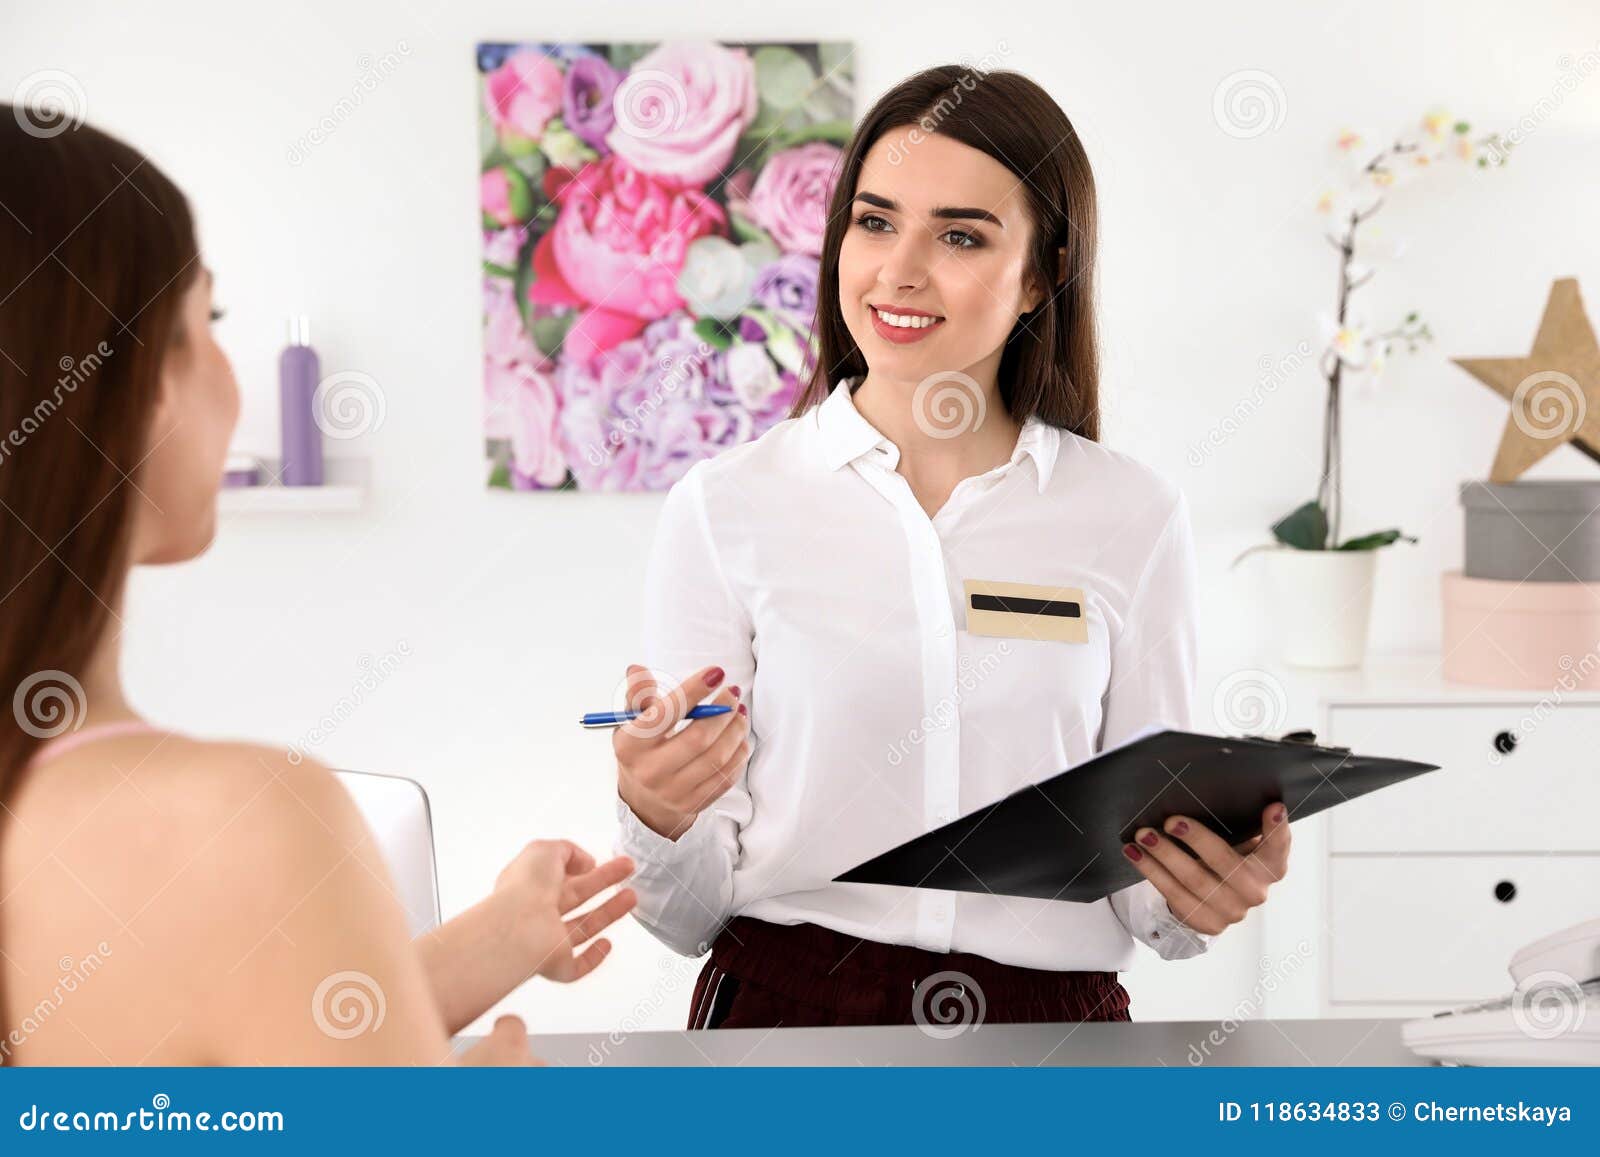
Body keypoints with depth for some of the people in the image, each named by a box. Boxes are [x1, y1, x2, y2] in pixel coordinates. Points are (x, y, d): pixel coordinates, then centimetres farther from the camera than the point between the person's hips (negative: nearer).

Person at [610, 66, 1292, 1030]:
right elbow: (693, 915, 3)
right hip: (788, 1007, -3)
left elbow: (1150, 889, 12)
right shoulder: (726, 508, 1)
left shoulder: (1135, 521, 5)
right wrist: (657, 821, -18)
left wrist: (1197, 894, -10)